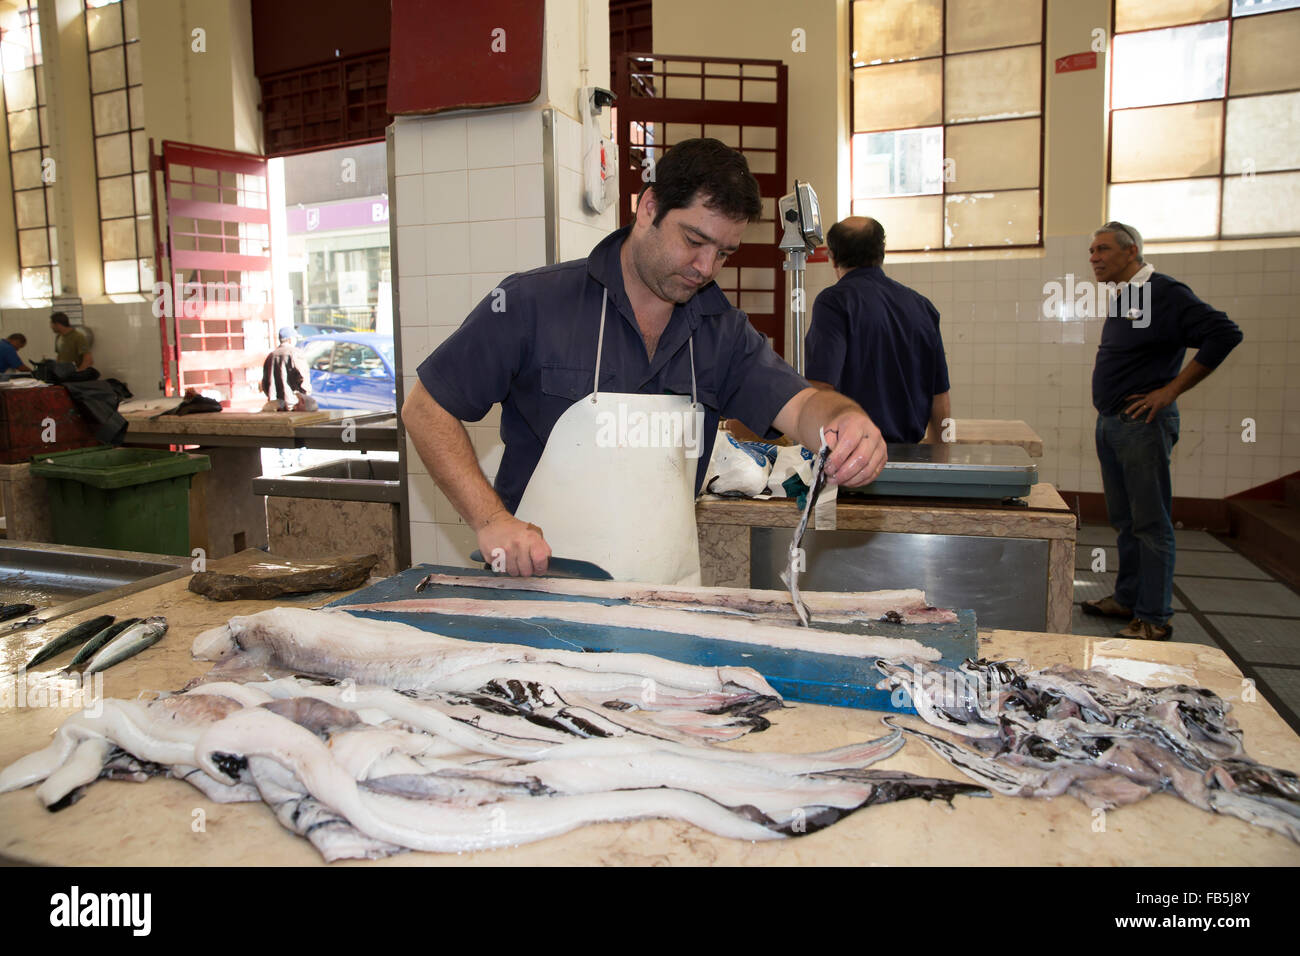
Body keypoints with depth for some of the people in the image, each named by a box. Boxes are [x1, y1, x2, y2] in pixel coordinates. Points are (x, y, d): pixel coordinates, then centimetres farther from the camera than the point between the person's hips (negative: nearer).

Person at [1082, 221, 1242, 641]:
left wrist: (1171, 390, -17)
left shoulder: (1164, 293, -12)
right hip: (1110, 424, 9)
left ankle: (1154, 619, 5)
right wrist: (1107, 411, 12)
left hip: (1142, 425, -9)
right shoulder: (1119, 298, 14)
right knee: (1125, 521, 16)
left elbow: (1225, 333, -19)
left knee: (1150, 524, -3)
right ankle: (1128, 599, 28)